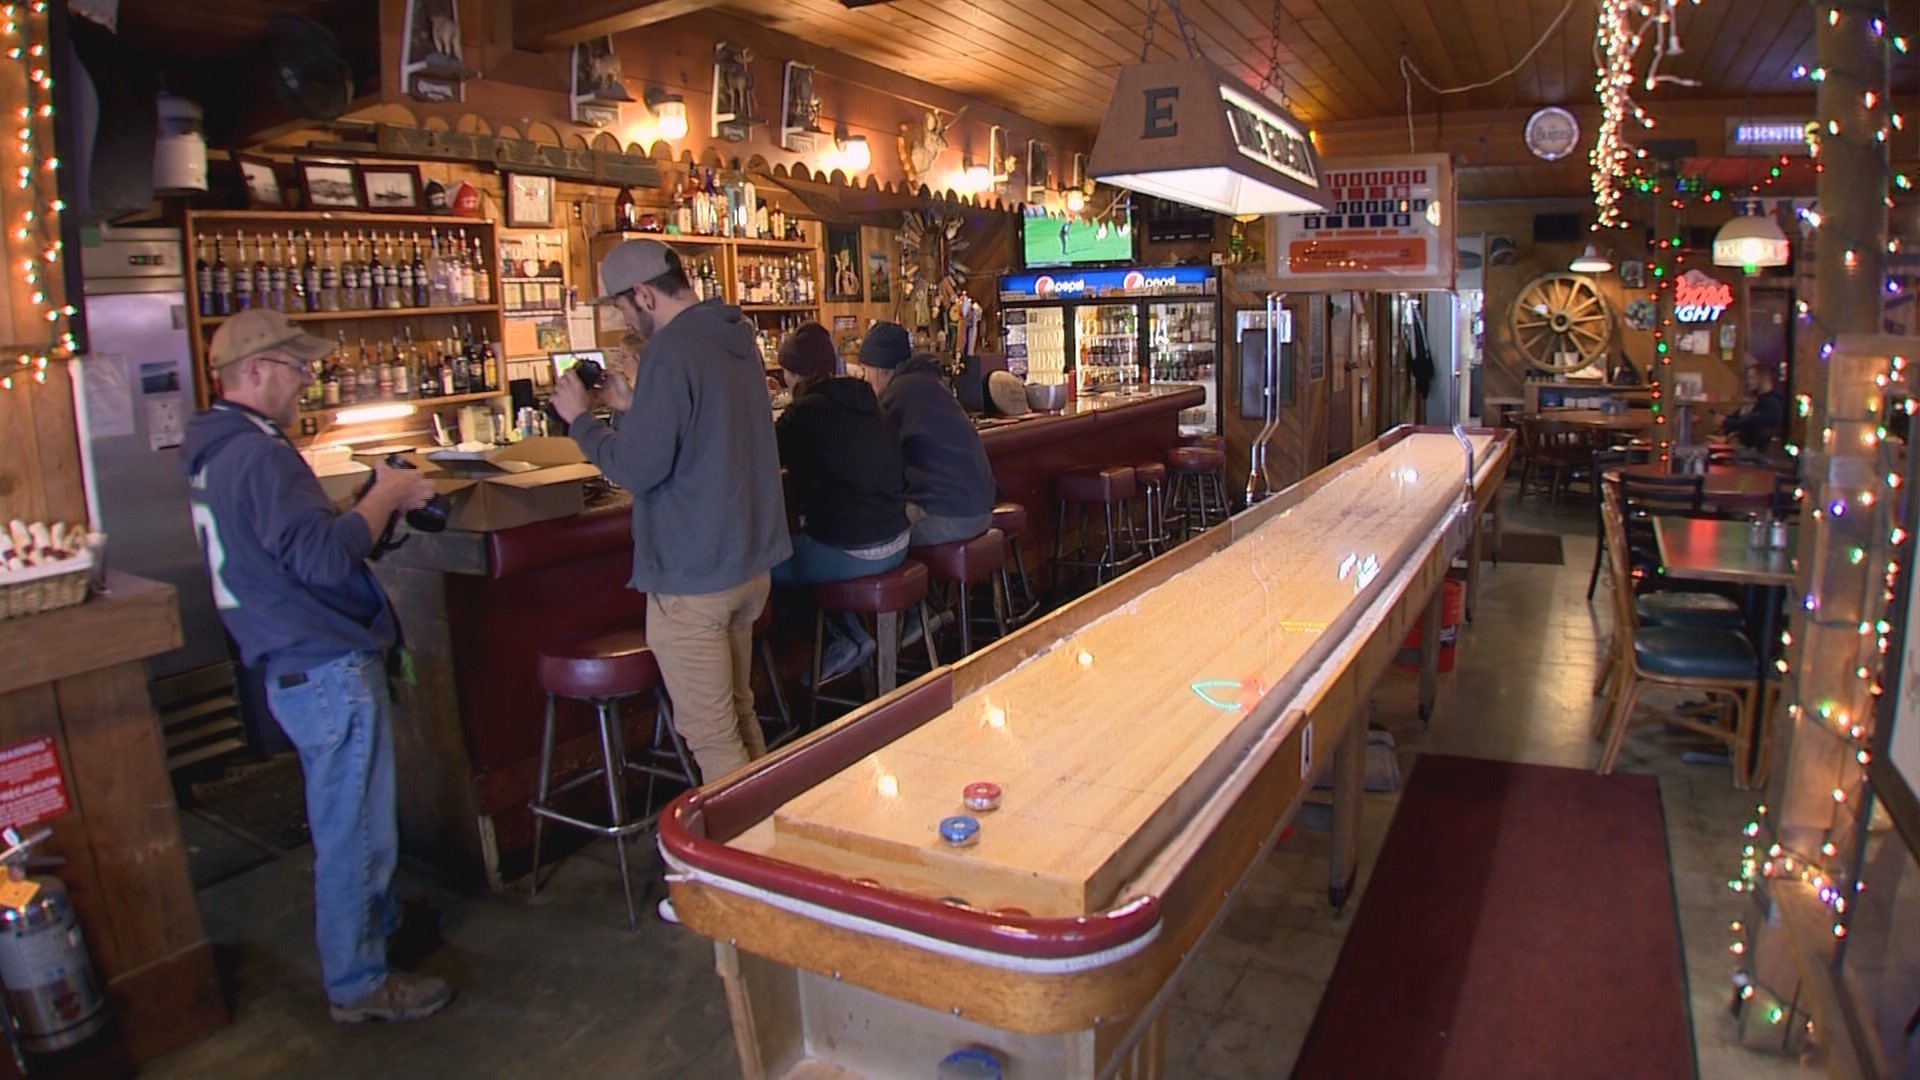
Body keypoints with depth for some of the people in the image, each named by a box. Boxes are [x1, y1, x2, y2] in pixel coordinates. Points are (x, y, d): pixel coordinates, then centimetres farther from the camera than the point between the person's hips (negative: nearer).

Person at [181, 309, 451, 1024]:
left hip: (298, 665, 11)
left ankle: (381, 925, 42)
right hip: (328, 669, -11)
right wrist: (385, 496, -15)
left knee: (351, 821, 24)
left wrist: (376, 502, 6)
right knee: (354, 831, 2)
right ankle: (357, 985, 16)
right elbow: (324, 558, -29)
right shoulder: (258, 455, -21)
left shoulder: (218, 452, 12)